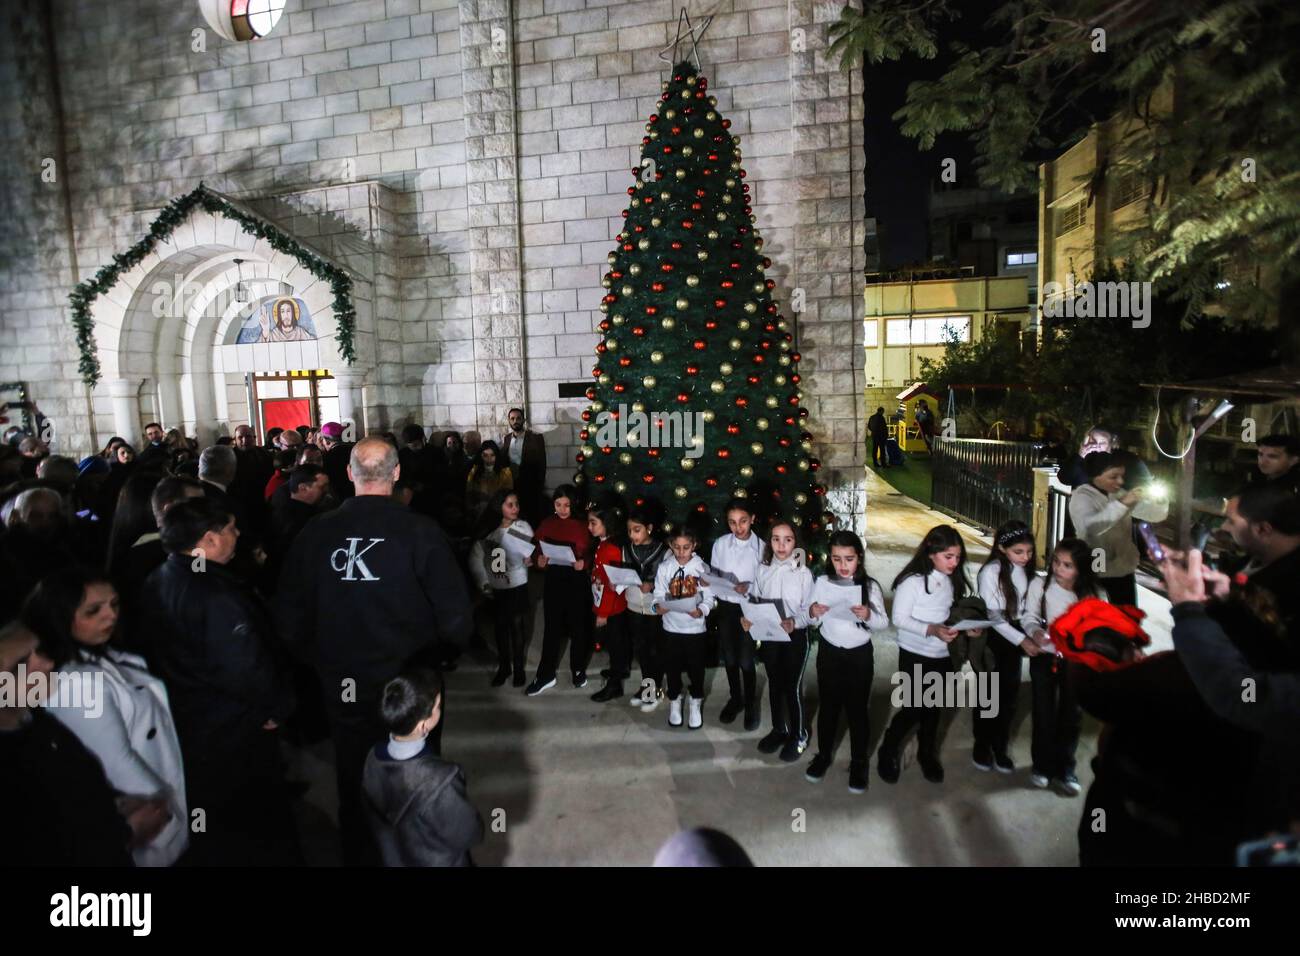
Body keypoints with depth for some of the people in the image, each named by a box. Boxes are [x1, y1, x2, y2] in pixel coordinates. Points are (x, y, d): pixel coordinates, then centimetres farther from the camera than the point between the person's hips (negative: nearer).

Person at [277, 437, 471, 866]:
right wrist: (444, 649, 2)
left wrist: (320, 657, 14)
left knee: (354, 785, 23)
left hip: (343, 683, 2)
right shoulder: (421, 531, -18)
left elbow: (291, 616, -3)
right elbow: (455, 611, -19)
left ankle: (358, 854, 40)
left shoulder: (315, 532, -10)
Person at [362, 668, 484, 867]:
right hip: (440, 863, -5)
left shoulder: (373, 759, -19)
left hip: (393, 859, 5)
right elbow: (469, 835, -23)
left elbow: (377, 821, -1)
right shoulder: (439, 781, -39)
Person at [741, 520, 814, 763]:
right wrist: (747, 617, -16)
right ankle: (779, 729, 38)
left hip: (795, 636, -4)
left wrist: (794, 622, -30)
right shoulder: (763, 569, -3)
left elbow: (809, 610, -12)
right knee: (774, 684, 18)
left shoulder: (803, 573, -13)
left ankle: (798, 736, 29)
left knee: (793, 686, 8)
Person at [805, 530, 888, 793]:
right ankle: (823, 754, 32)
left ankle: (859, 762, 26)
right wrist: (812, 613, -20)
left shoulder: (870, 585, -10)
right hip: (829, 652, 2)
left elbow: (884, 623, -8)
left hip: (859, 654, -1)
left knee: (858, 708, 10)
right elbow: (813, 622, 2)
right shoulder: (822, 583, -6)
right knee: (828, 706, 14)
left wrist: (869, 616, -28)